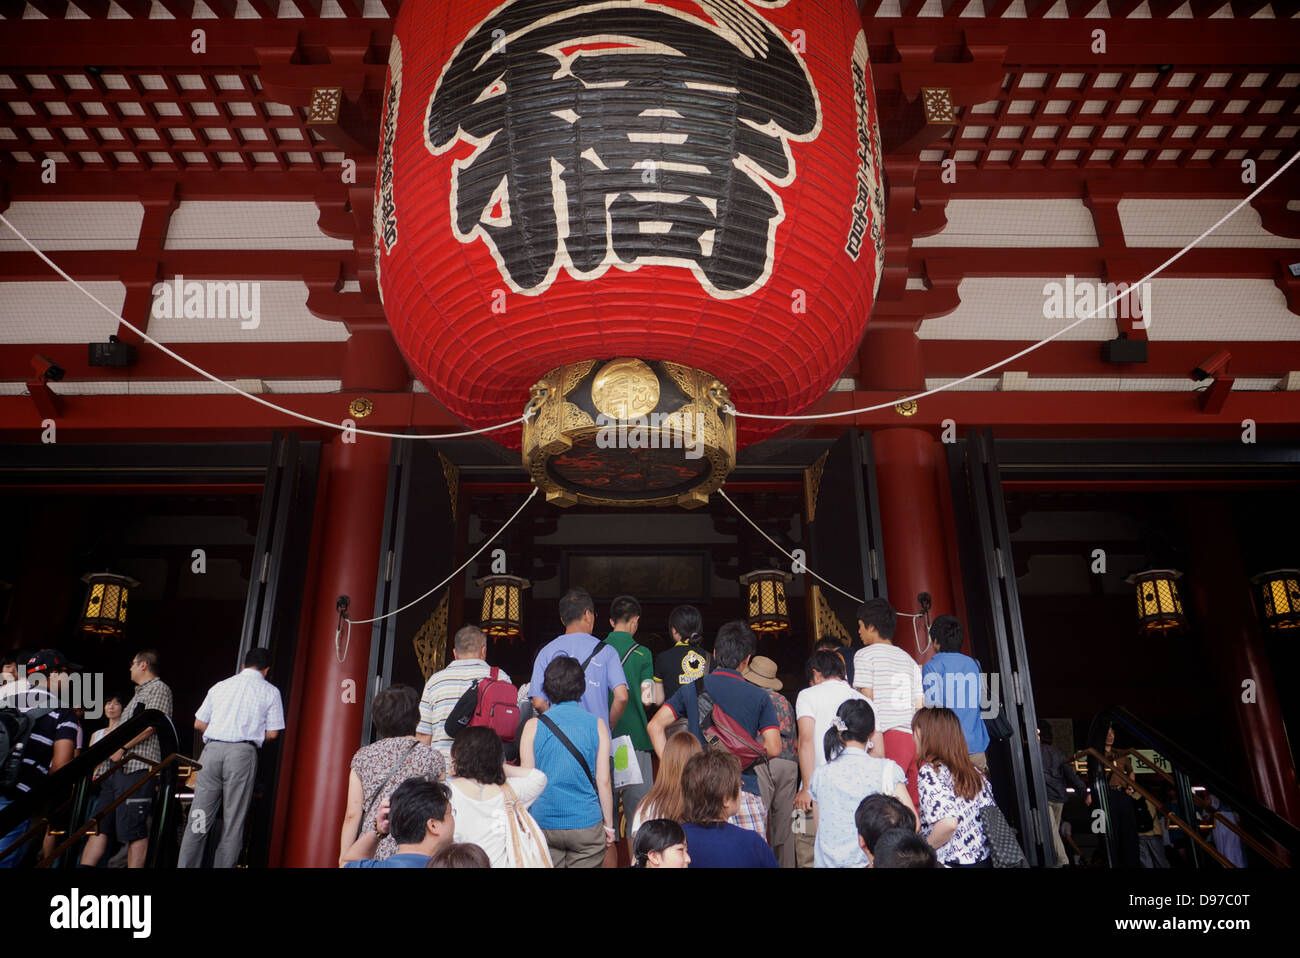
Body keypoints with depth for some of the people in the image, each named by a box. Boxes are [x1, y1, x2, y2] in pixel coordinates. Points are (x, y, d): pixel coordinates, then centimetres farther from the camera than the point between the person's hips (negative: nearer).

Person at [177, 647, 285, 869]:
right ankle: (224, 865, 2)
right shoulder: (270, 692, 8)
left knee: (199, 818, 6)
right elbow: (272, 733, 4)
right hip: (243, 753, -3)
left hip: (212, 749, 3)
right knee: (234, 822, 3)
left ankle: (185, 865, 5)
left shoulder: (220, 686, 17)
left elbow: (198, 724, 16)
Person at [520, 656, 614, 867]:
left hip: (544, 824, 1)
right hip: (586, 826, 0)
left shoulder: (533, 726, -4)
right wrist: (609, 825, 8)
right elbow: (603, 781, -3)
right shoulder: (597, 725, -3)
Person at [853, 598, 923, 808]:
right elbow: (920, 707, 18)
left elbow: (866, 702, -6)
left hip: (887, 737, -7)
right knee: (915, 803, 7)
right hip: (914, 738, 7)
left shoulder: (865, 654, 1)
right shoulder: (909, 659, 21)